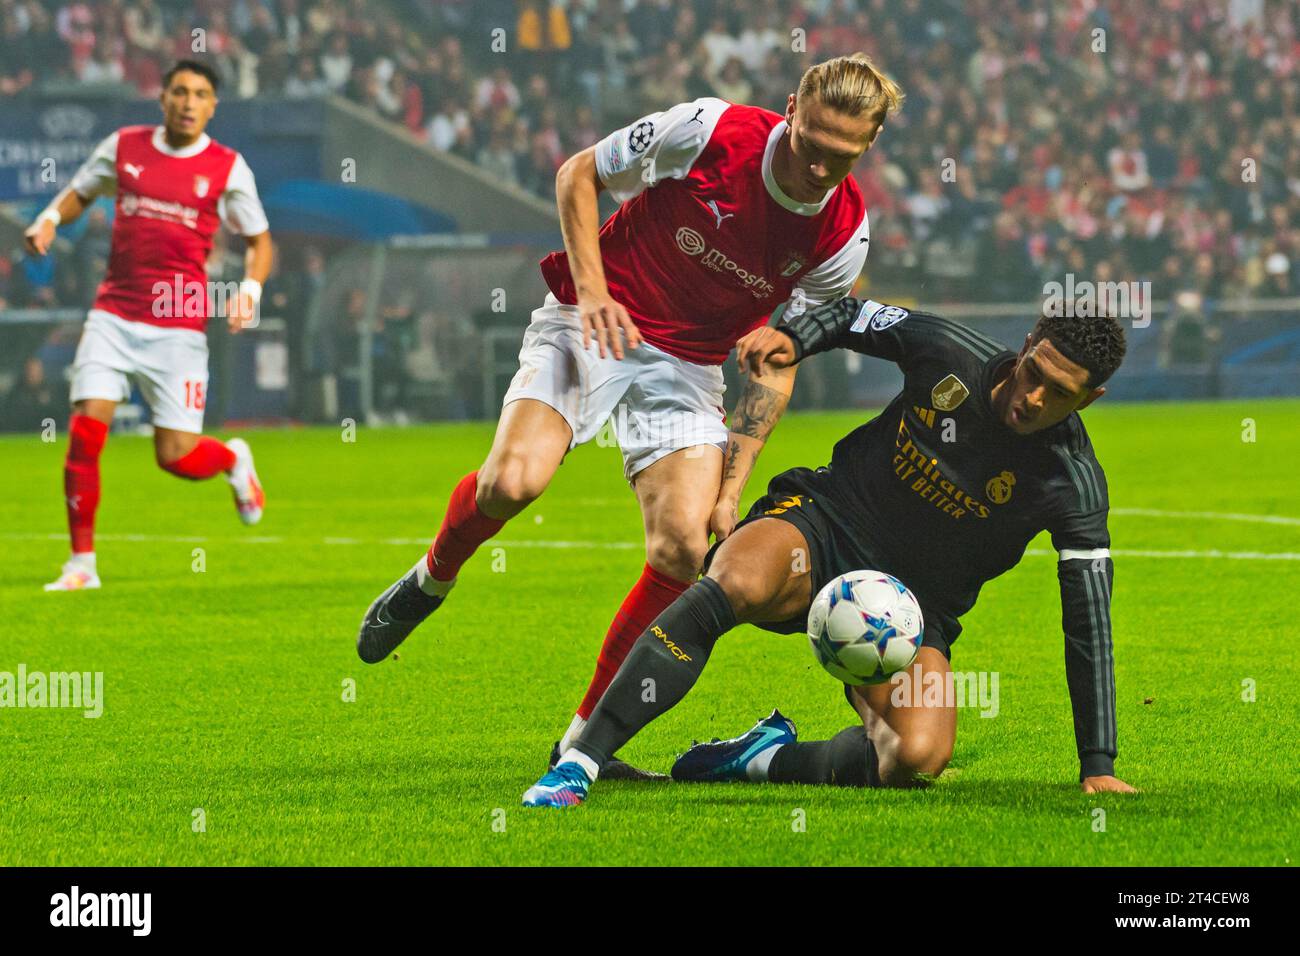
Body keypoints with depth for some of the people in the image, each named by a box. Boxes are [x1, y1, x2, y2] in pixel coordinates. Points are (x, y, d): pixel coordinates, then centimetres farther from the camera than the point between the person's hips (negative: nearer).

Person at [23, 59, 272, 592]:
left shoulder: (227, 168, 1)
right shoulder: (124, 147, 6)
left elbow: (259, 241, 9)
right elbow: (79, 193, 21)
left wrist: (249, 290, -9)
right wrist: (50, 219, 0)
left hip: (179, 324, -2)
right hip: (114, 313, 2)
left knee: (175, 457, -4)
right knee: (85, 432, -12)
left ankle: (233, 460, 33)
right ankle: (82, 563, -1)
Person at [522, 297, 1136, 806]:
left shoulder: (1074, 489, -14)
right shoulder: (947, 352, -11)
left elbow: (1087, 629, -10)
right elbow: (853, 315, 10)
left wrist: (1098, 767, -10)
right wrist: (791, 338, -12)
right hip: (822, 527, 0)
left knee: (919, 757, -30)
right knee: (734, 584, -37)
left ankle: (766, 759, -2)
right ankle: (574, 767, -36)